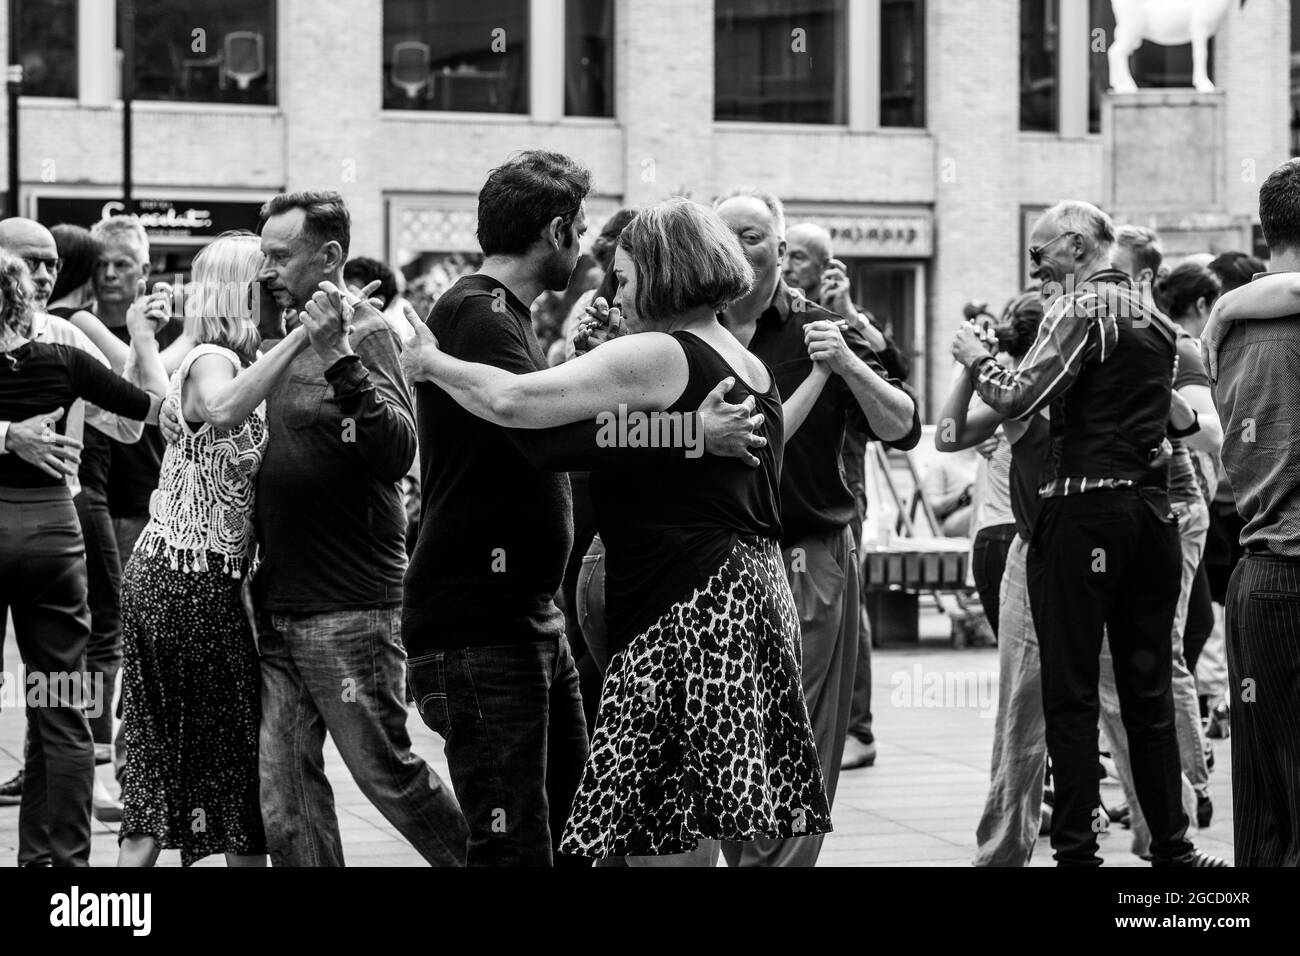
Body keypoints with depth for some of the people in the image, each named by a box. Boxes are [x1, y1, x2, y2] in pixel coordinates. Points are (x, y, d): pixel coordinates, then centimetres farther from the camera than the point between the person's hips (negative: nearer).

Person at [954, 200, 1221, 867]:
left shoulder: (1080, 307, -9)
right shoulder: (1156, 318, 14)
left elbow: (1018, 399, -17)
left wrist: (977, 358, 2)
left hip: (1084, 507, -7)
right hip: (1153, 508, 7)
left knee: (1070, 691, -2)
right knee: (1148, 688, 12)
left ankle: (1077, 849, -3)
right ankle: (1171, 844, 15)